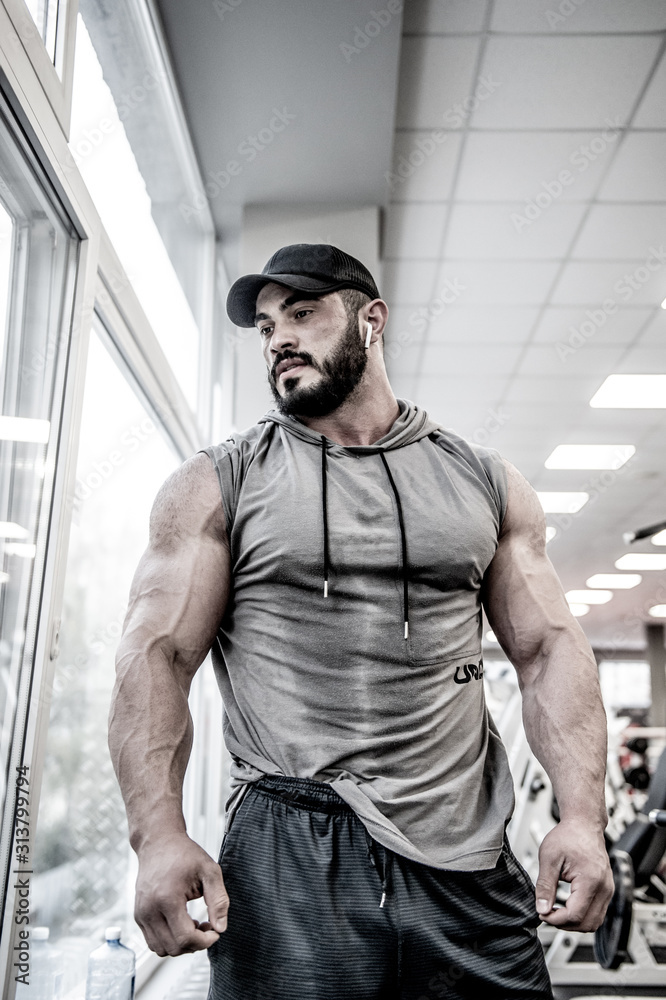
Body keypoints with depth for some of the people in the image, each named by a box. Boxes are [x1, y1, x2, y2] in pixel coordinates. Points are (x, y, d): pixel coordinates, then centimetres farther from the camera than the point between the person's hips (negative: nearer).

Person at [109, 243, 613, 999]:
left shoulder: (486, 484, 9)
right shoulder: (215, 486, 4)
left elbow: (549, 648, 6)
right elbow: (158, 654, -3)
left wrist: (581, 816, -7)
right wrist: (159, 835, -15)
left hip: (468, 864, 2)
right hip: (286, 858, -1)